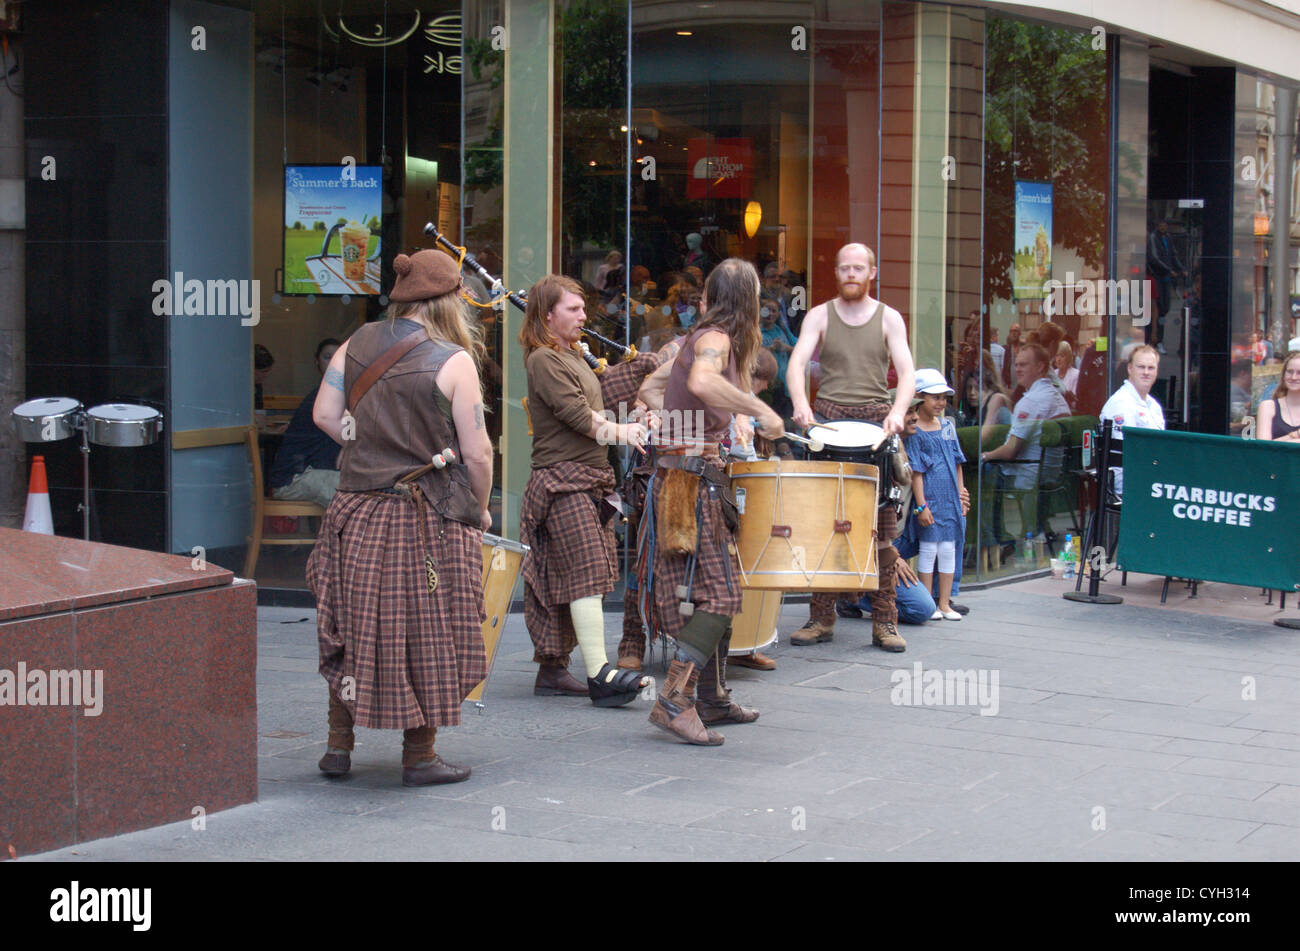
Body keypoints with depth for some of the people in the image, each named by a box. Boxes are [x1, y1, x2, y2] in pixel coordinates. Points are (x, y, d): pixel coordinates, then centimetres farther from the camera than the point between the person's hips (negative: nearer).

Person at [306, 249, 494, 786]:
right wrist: (479, 509, 4)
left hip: (358, 511, 5)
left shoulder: (357, 344, 4)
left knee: (352, 628, 14)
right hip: (429, 517, -5)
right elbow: (476, 451, -11)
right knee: (426, 635, 5)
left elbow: (325, 414, 5)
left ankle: (338, 746, 19)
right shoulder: (453, 362, -11)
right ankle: (419, 756, 11)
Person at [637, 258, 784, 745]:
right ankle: (672, 701, -16)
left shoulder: (701, 337, 16)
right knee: (719, 594, -11)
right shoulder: (716, 339, -11)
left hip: (681, 470, 10)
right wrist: (761, 409, -28)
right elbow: (701, 382, -34)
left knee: (714, 589, 15)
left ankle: (713, 697, 22)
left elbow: (649, 387, 25)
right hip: (692, 476, -10)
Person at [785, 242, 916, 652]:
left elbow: (906, 372, -1)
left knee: (883, 522, -5)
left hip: (877, 419, 0)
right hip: (828, 418, 0)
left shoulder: (889, 318, 10)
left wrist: (898, 411, -22)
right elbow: (797, 362, -5)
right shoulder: (819, 316, 10)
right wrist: (801, 403, -25)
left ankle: (885, 621, 0)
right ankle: (821, 618, 3)